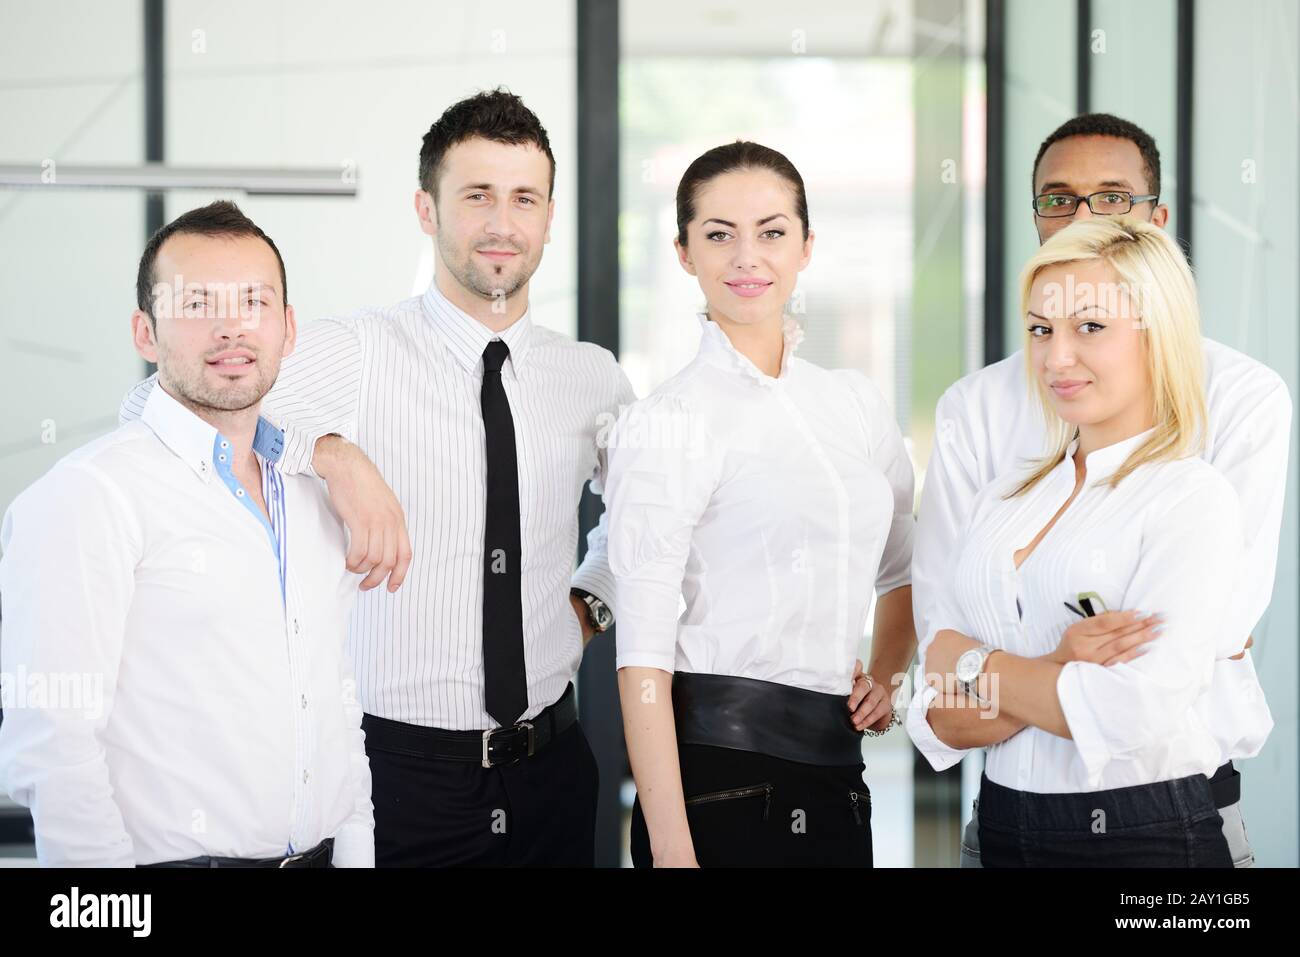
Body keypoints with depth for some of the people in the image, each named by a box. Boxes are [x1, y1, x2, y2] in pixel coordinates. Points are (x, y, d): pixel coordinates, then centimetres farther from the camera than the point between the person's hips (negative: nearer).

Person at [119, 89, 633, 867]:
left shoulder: (592, 377, 6)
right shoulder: (352, 356, -9)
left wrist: (594, 599, 10)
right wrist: (334, 454, -35)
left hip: (551, 767, 4)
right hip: (400, 766, -4)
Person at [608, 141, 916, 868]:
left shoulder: (858, 405, 10)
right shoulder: (668, 423, -8)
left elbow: (903, 570, 26)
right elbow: (643, 656, -13)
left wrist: (884, 678, 8)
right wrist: (672, 849, -19)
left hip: (835, 772, 6)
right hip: (720, 776, -6)